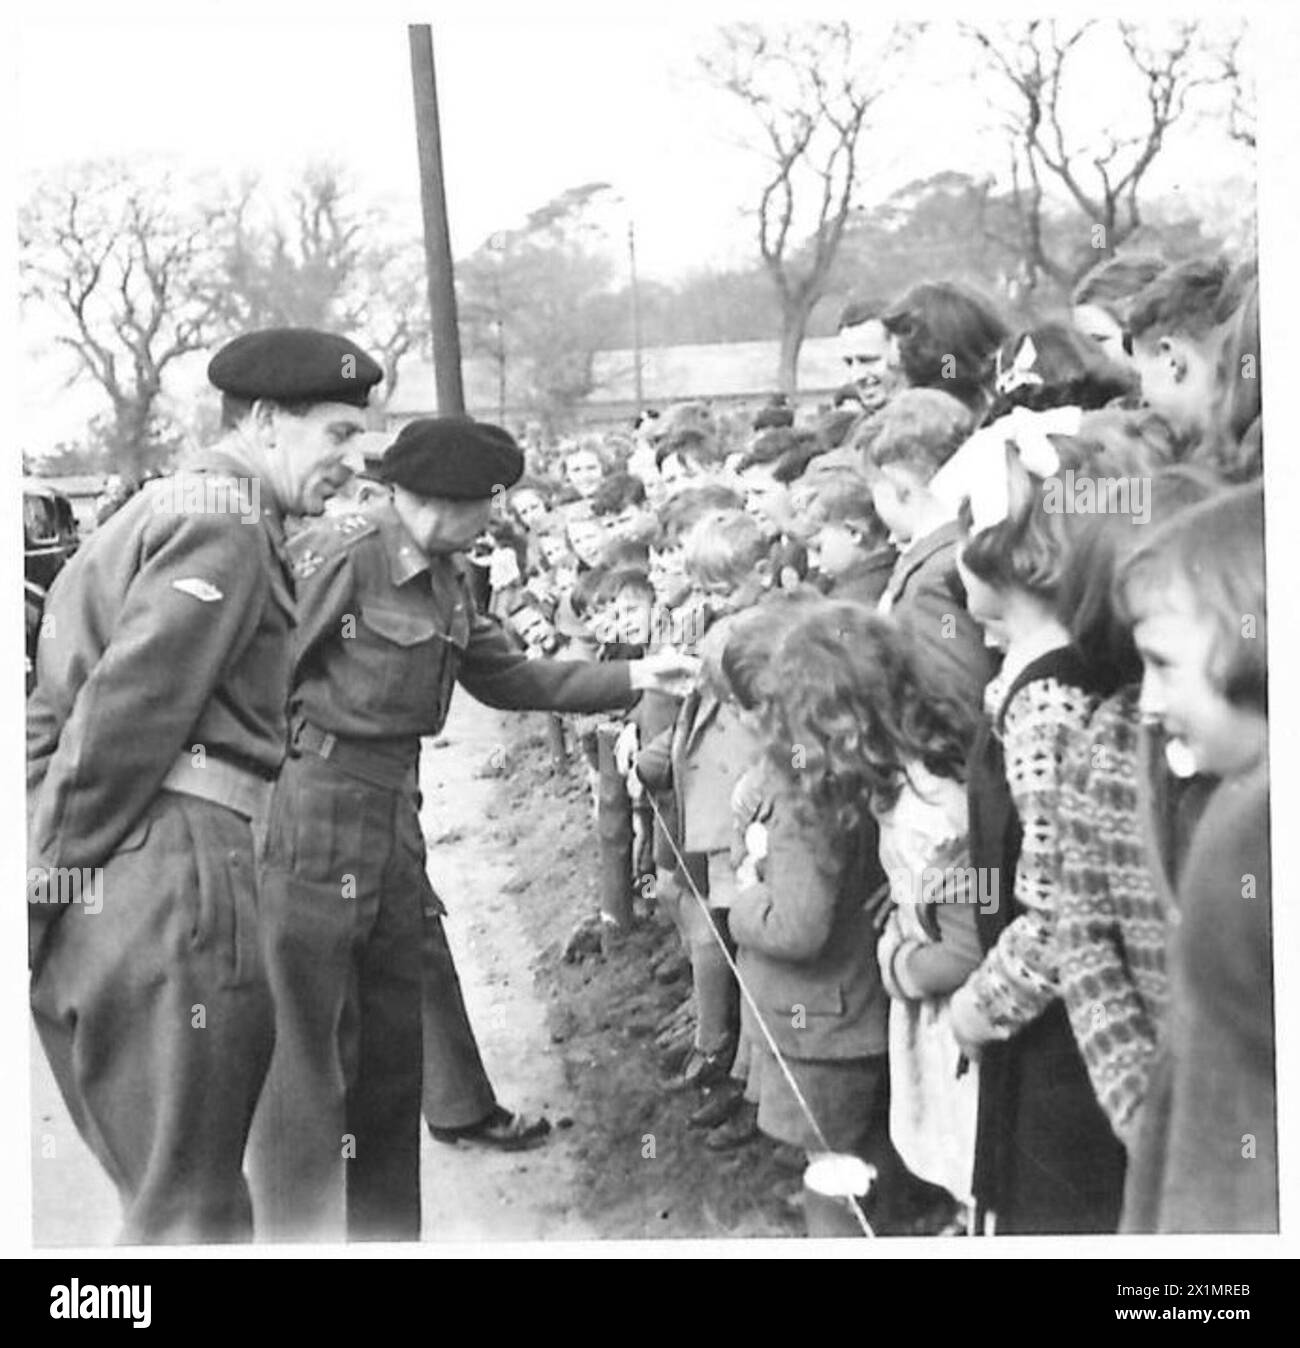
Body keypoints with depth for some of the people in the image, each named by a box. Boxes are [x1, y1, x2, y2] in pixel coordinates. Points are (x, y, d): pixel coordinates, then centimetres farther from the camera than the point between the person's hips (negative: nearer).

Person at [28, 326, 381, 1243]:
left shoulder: (160, 510, 23)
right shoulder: (226, 523, -7)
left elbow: (60, 707, 20)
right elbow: (126, 714, -15)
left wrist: (51, 869, 17)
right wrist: (50, 874, -9)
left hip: (94, 895, 10)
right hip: (164, 880, -10)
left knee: (164, 1195, 17)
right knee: (191, 1211, -4)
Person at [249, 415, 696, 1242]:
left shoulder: (444, 578, 11)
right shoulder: (341, 556, -17)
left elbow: (507, 676, 18)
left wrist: (632, 678, 14)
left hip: (392, 808, 10)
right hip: (319, 808, -10)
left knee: (413, 977, 18)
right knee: (306, 1030, -3)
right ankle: (300, 1228, 6)